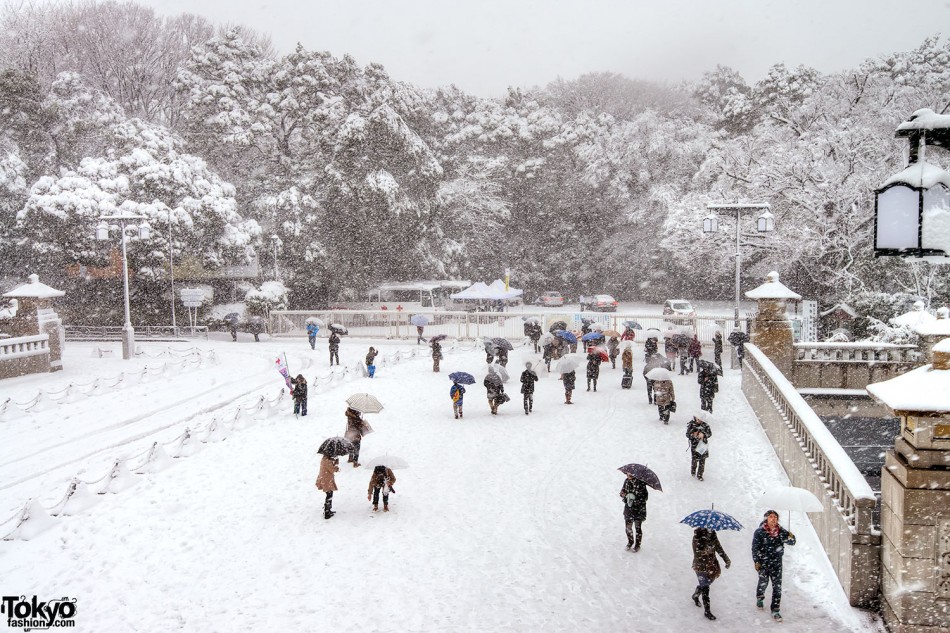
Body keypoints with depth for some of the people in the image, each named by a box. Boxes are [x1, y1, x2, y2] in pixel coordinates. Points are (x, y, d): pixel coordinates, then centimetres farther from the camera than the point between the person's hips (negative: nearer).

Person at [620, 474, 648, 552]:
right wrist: (626, 495, -14)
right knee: (628, 527, 8)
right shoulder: (627, 481, 1)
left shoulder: (641, 483, -13)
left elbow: (645, 496, -12)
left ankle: (637, 545, 23)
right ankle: (630, 542, 33)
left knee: (637, 527, 4)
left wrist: (635, 497, -24)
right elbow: (622, 492, 9)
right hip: (628, 507, 4)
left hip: (639, 508, -4)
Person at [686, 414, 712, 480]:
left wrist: (703, 434, -24)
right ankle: (693, 471, 39)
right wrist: (693, 435, -30)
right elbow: (687, 434, -10)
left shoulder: (705, 424, -7)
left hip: (703, 445, 1)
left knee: (702, 461, 6)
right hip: (694, 445, -1)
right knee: (694, 460, 10)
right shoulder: (691, 424, -12)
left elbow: (710, 433, -5)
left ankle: (699, 475, 21)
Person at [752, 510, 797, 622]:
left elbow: (792, 542, 0)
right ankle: (759, 598, 46)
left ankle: (775, 610, 8)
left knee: (777, 586, -1)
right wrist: (756, 561, -12)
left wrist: (790, 537, -23)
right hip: (763, 563, -2)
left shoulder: (781, 531, -4)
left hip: (777, 563, 2)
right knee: (763, 582, 15)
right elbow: (755, 548, -8)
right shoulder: (759, 532, -12)